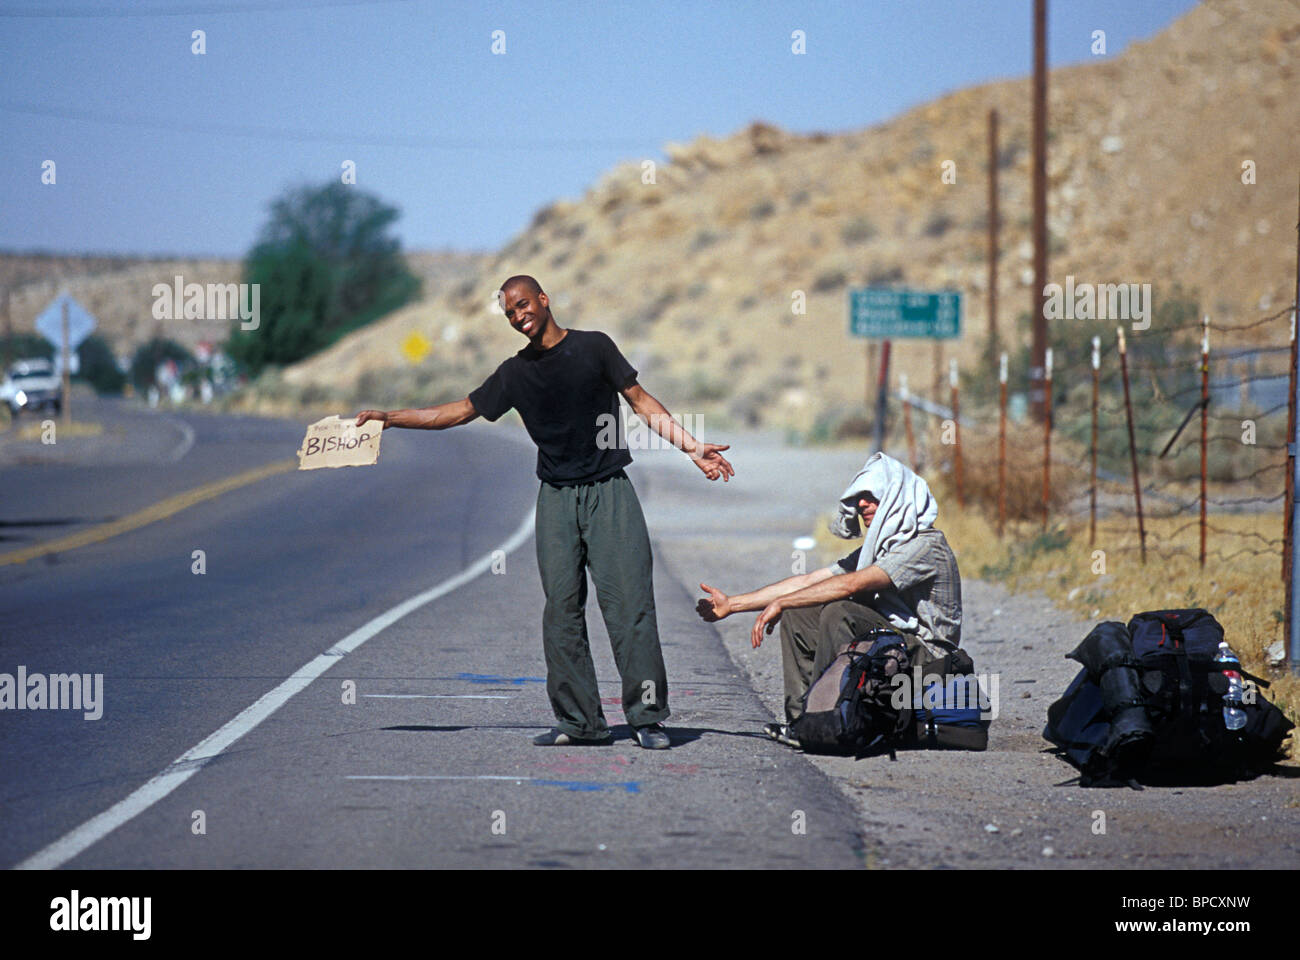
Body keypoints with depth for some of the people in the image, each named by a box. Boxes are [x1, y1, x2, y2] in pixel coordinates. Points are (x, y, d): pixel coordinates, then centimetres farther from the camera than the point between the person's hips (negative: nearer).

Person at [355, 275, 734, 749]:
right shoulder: (515, 373, 10)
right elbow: (461, 411, 16)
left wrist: (692, 446, -1)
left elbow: (641, 400, 6)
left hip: (609, 493, -3)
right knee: (561, 609, -3)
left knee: (628, 603, -9)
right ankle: (579, 722, 1)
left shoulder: (593, 347, 3)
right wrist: (389, 417, 13)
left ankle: (647, 717, -6)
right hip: (556, 497, 3)